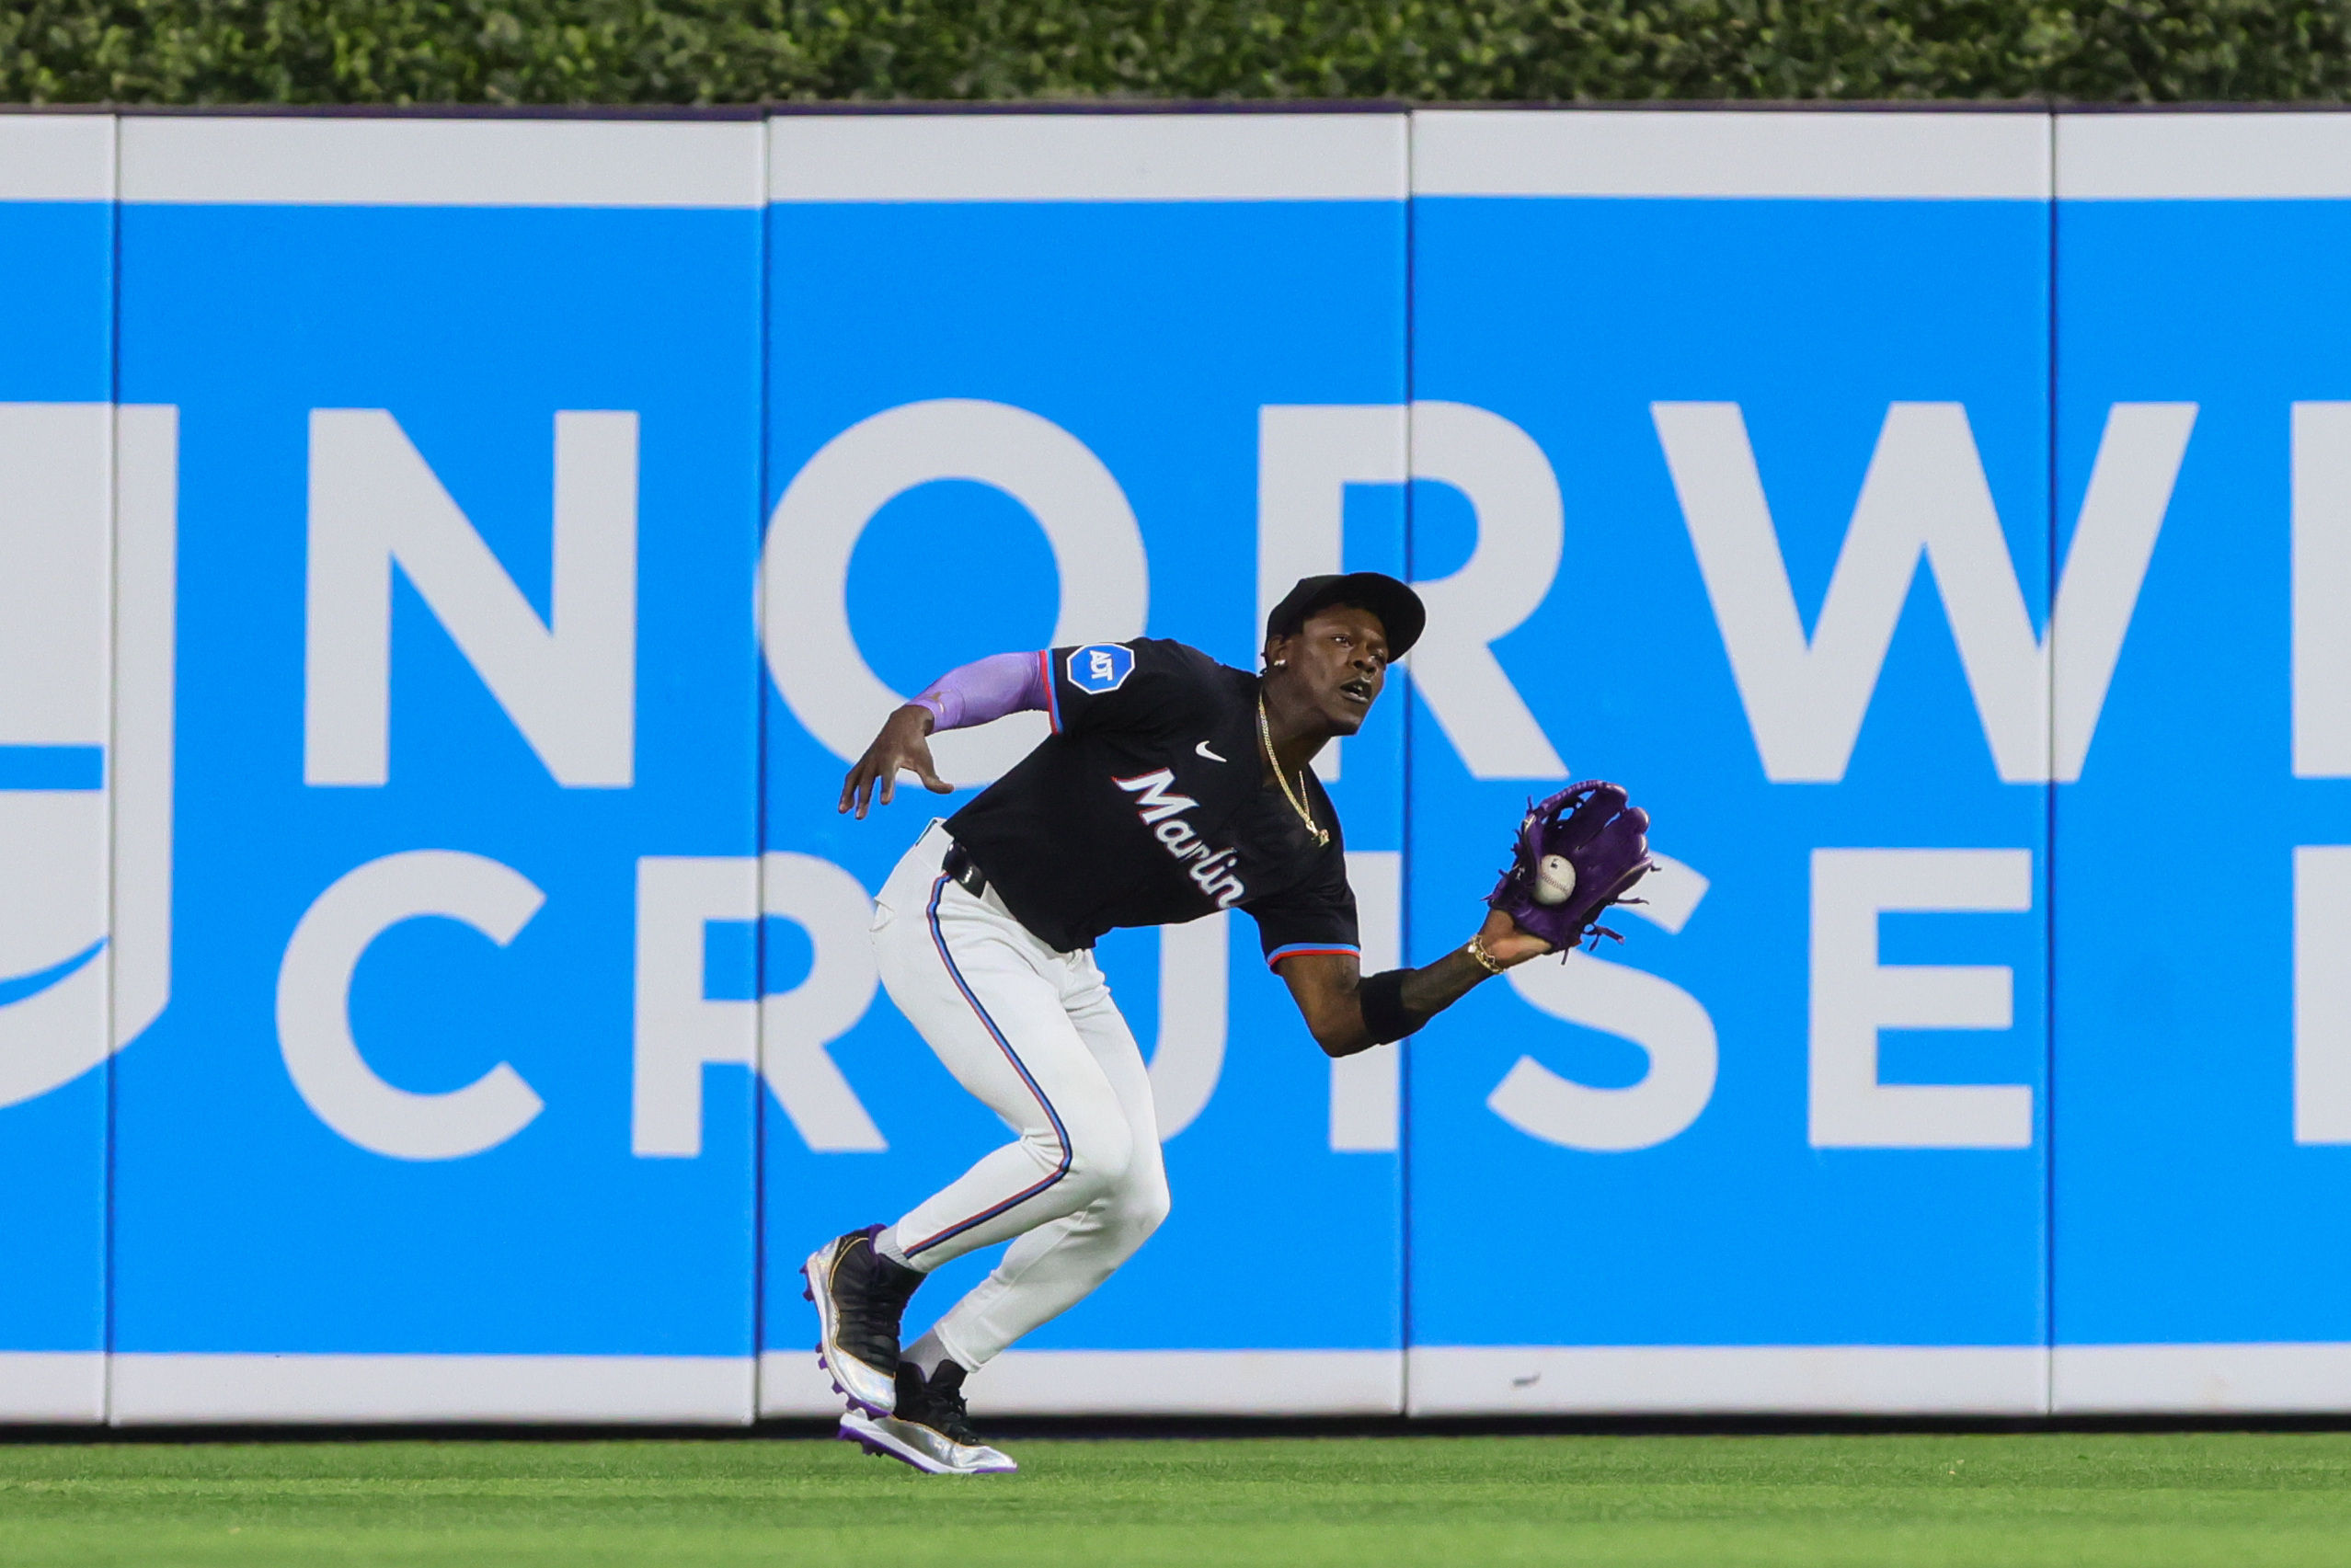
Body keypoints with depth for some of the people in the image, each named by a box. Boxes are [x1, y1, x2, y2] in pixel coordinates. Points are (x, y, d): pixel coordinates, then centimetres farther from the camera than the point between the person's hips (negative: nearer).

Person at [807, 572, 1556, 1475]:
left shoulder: (1306, 847, 5)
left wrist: (1482, 959, -13)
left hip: (1059, 963, 8)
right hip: (956, 915, -8)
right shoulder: (1186, 695, -13)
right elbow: (1018, 675, -14)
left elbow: (1341, 1021, -1)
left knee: (1134, 1203, 0)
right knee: (1087, 1146, -22)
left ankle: (919, 1390, 10)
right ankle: (866, 1270, 0)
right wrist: (915, 718, -34)